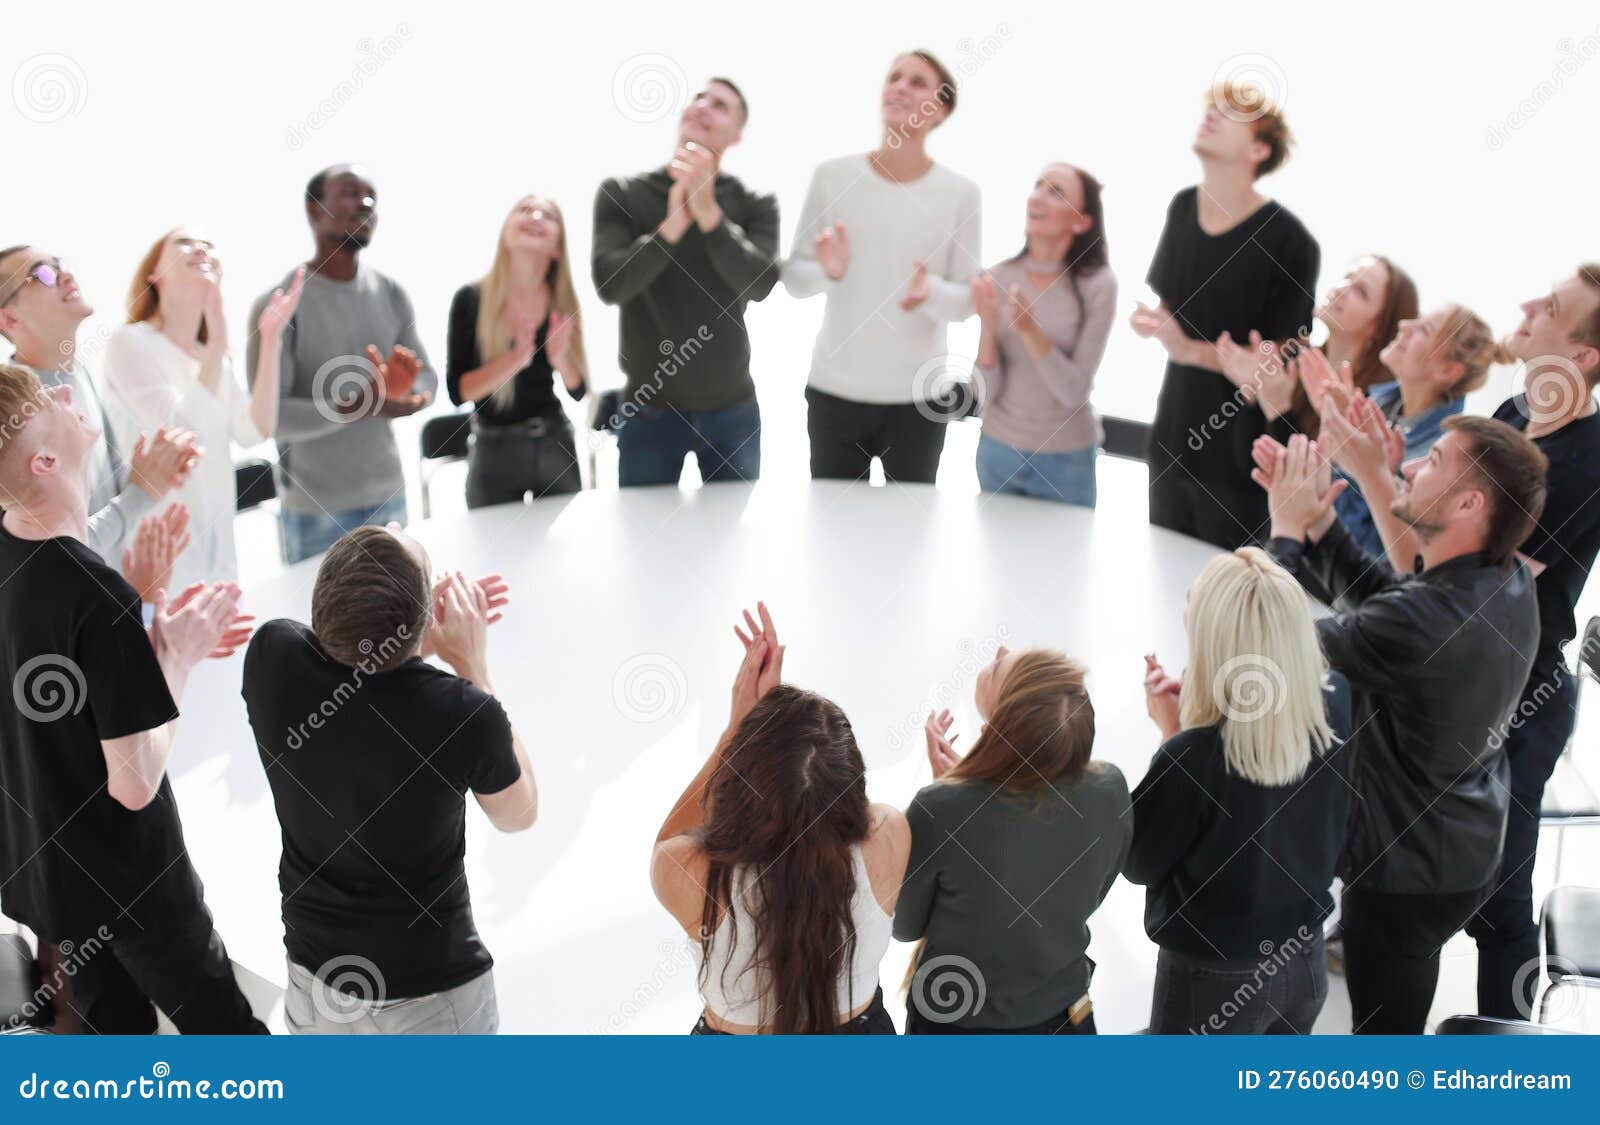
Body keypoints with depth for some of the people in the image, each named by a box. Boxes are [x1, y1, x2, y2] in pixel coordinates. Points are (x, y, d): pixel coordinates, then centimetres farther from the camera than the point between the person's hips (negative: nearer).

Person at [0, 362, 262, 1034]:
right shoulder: (99, 596, -31)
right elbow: (135, 783, -26)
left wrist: (155, 641, 2)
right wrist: (179, 657, -15)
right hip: (128, 885, -7)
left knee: (114, 1025, 23)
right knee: (226, 1032, 13)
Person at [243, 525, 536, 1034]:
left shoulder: (272, 655, -21)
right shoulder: (465, 715, -31)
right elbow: (519, 814, -8)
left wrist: (418, 639, -5)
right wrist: (472, 664, -11)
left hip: (314, 972, 4)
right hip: (429, 992, -4)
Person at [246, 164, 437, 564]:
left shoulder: (391, 294, 6)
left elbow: (428, 380, 7)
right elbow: (267, 414, -17)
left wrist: (404, 389, -17)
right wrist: (360, 406, -29)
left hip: (389, 497, 5)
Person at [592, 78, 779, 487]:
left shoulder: (756, 204, -1)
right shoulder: (622, 193, -2)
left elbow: (760, 283, -18)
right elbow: (611, 285, -14)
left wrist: (709, 213, -31)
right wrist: (671, 227, -27)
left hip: (733, 411, 1)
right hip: (649, 411, -1)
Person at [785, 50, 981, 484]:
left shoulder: (960, 192, -3)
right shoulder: (833, 176, -1)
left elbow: (968, 299, -1)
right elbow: (793, 277, 2)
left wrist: (930, 292, -22)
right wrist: (828, 273, -19)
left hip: (918, 397, 0)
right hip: (834, 391, 1)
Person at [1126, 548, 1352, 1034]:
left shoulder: (1192, 756, -31)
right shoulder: (1336, 703, -14)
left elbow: (1139, 863, -13)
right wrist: (1191, 724, -4)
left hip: (1213, 982, -5)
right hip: (1304, 962, 6)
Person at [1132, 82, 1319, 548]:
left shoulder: (1289, 241, -16)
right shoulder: (1183, 207, 5)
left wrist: (1193, 351, -25)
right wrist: (1149, 318, -2)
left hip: (1238, 460, -6)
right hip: (1172, 439, 6)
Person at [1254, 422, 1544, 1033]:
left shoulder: (1423, 620, -36)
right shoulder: (1511, 582, -9)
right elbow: (1374, 595, 3)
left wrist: (1287, 532, -11)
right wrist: (1317, 519, -5)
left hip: (1407, 874, -8)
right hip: (1471, 851, 8)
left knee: (1385, 1027, 13)